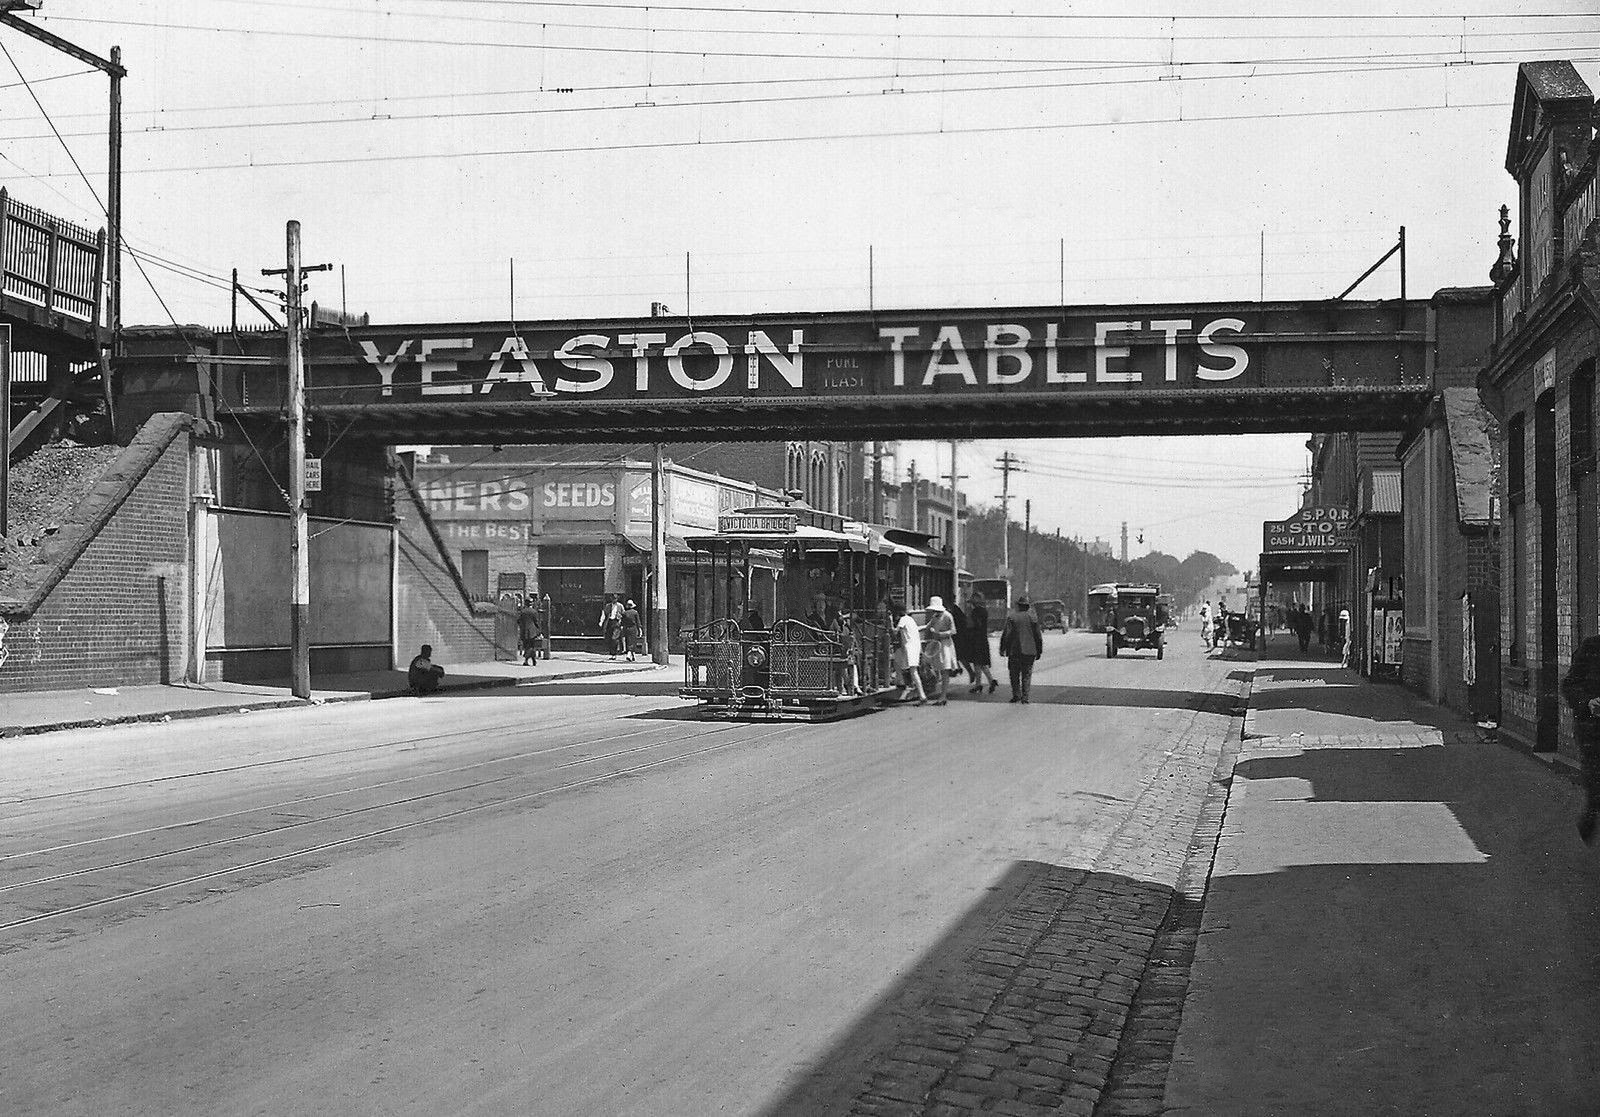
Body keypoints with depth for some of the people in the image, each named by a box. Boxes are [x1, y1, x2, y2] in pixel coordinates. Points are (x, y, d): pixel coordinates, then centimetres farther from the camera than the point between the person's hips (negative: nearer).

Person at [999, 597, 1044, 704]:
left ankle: (1016, 695, 7)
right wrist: (1039, 651, 13)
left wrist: (1002, 649, 0)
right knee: (1027, 675, 6)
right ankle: (1025, 697, 0)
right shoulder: (1033, 617, 2)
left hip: (1015, 651, -2)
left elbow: (1006, 635, -6)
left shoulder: (1011, 617, -5)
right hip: (1029, 651, 2)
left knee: (1014, 675, 10)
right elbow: (1038, 636, 5)